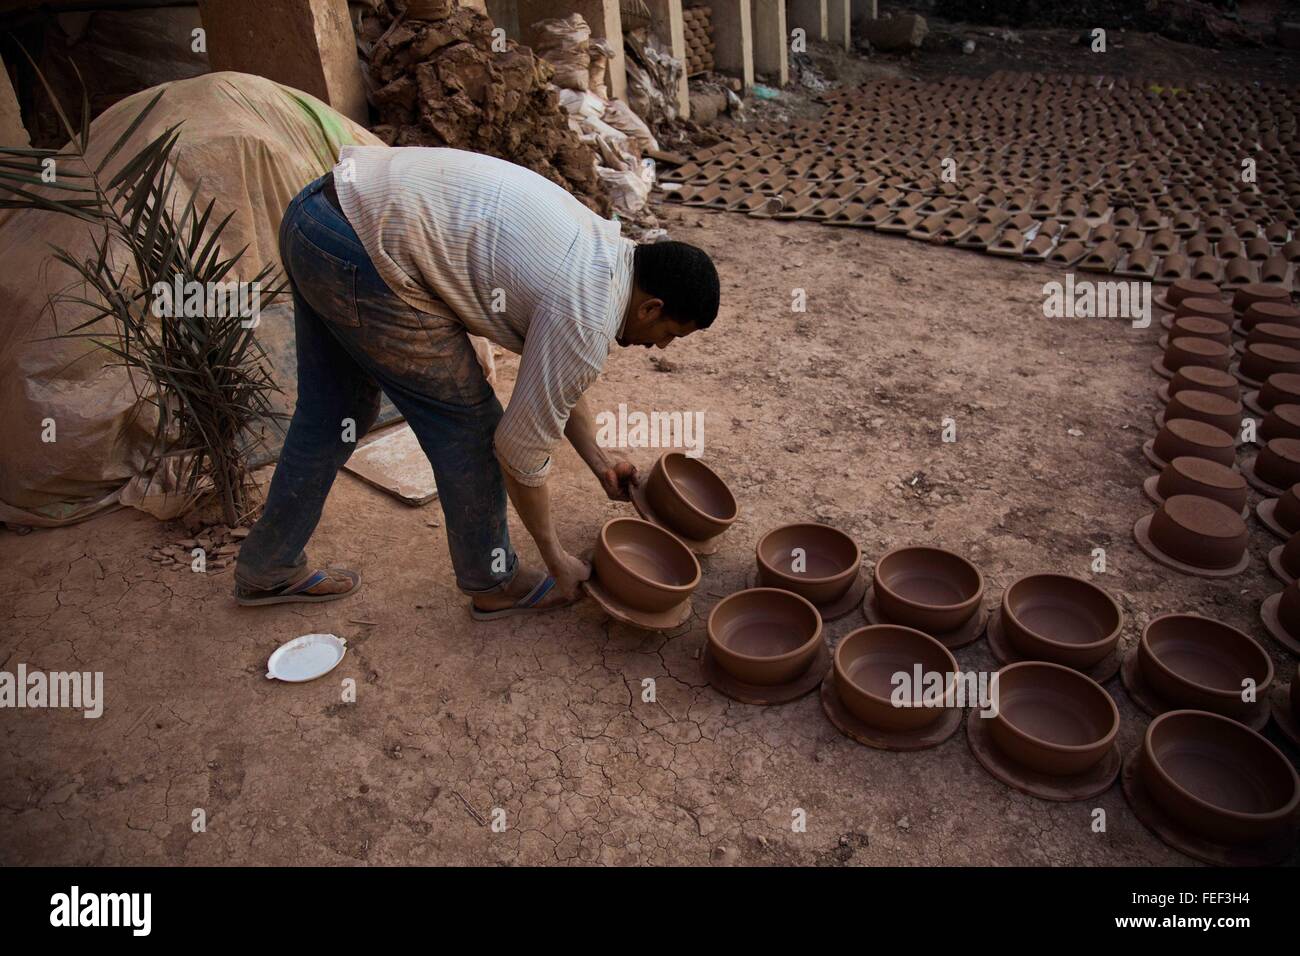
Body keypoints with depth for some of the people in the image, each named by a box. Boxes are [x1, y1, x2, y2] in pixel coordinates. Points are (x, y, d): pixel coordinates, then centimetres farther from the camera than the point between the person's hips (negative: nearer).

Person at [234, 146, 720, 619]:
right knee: (467, 424, 4)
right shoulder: (589, 321, -14)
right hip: (360, 253, -10)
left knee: (332, 416, 22)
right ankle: (493, 583, 23)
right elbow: (521, 447, -6)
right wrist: (556, 559, 7)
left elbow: (552, 374, 26)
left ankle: (267, 571, 40)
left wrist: (598, 459, 34)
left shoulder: (602, 245, 13)